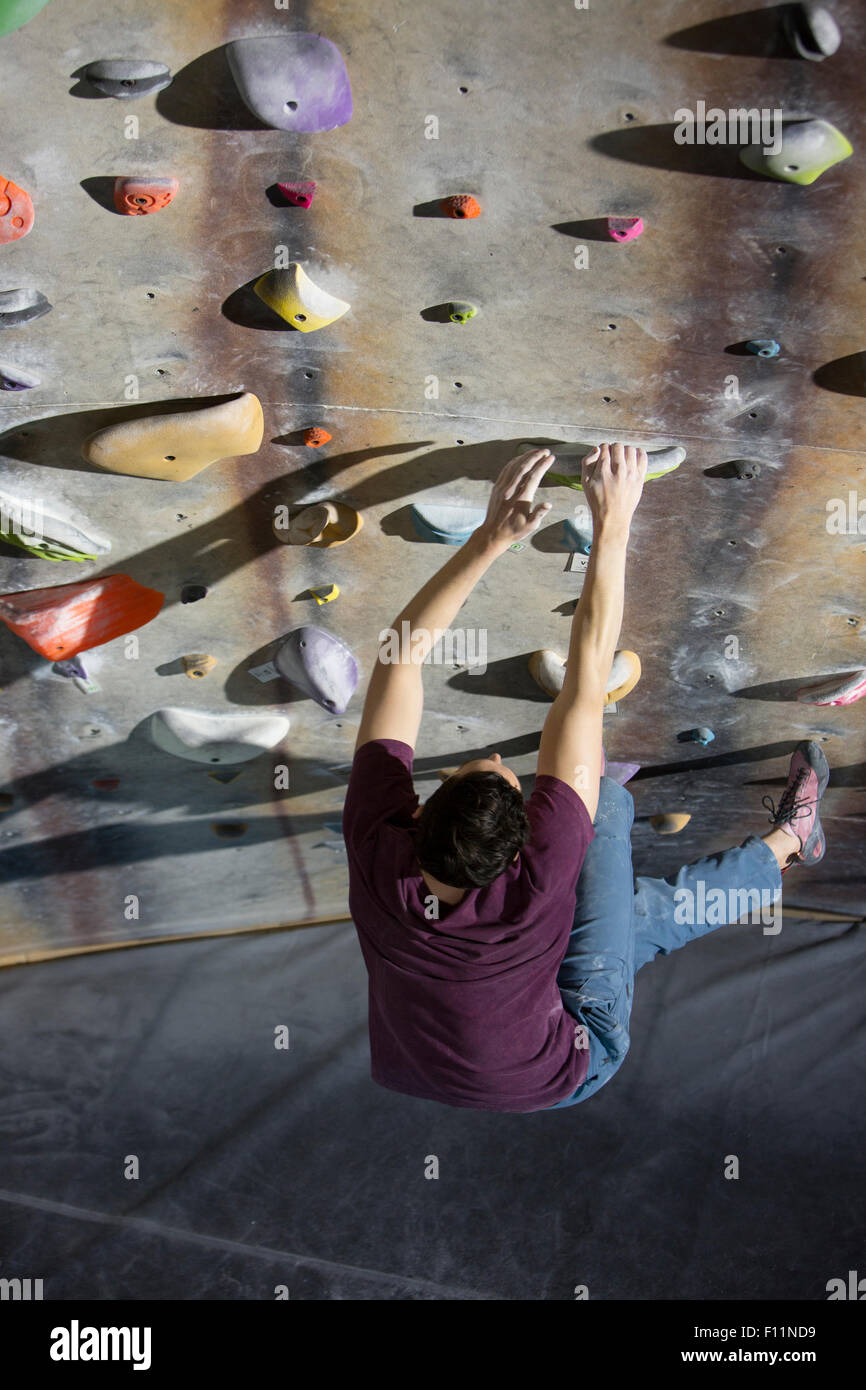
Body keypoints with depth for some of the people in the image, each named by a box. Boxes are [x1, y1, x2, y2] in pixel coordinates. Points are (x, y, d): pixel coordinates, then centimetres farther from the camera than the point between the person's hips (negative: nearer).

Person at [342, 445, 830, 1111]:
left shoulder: (376, 846, -33)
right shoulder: (532, 881, -41)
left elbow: (401, 653, -25)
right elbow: (588, 679, -39)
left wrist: (490, 537, -28)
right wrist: (613, 526, -34)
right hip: (551, 1078, -4)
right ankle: (788, 839, 26)